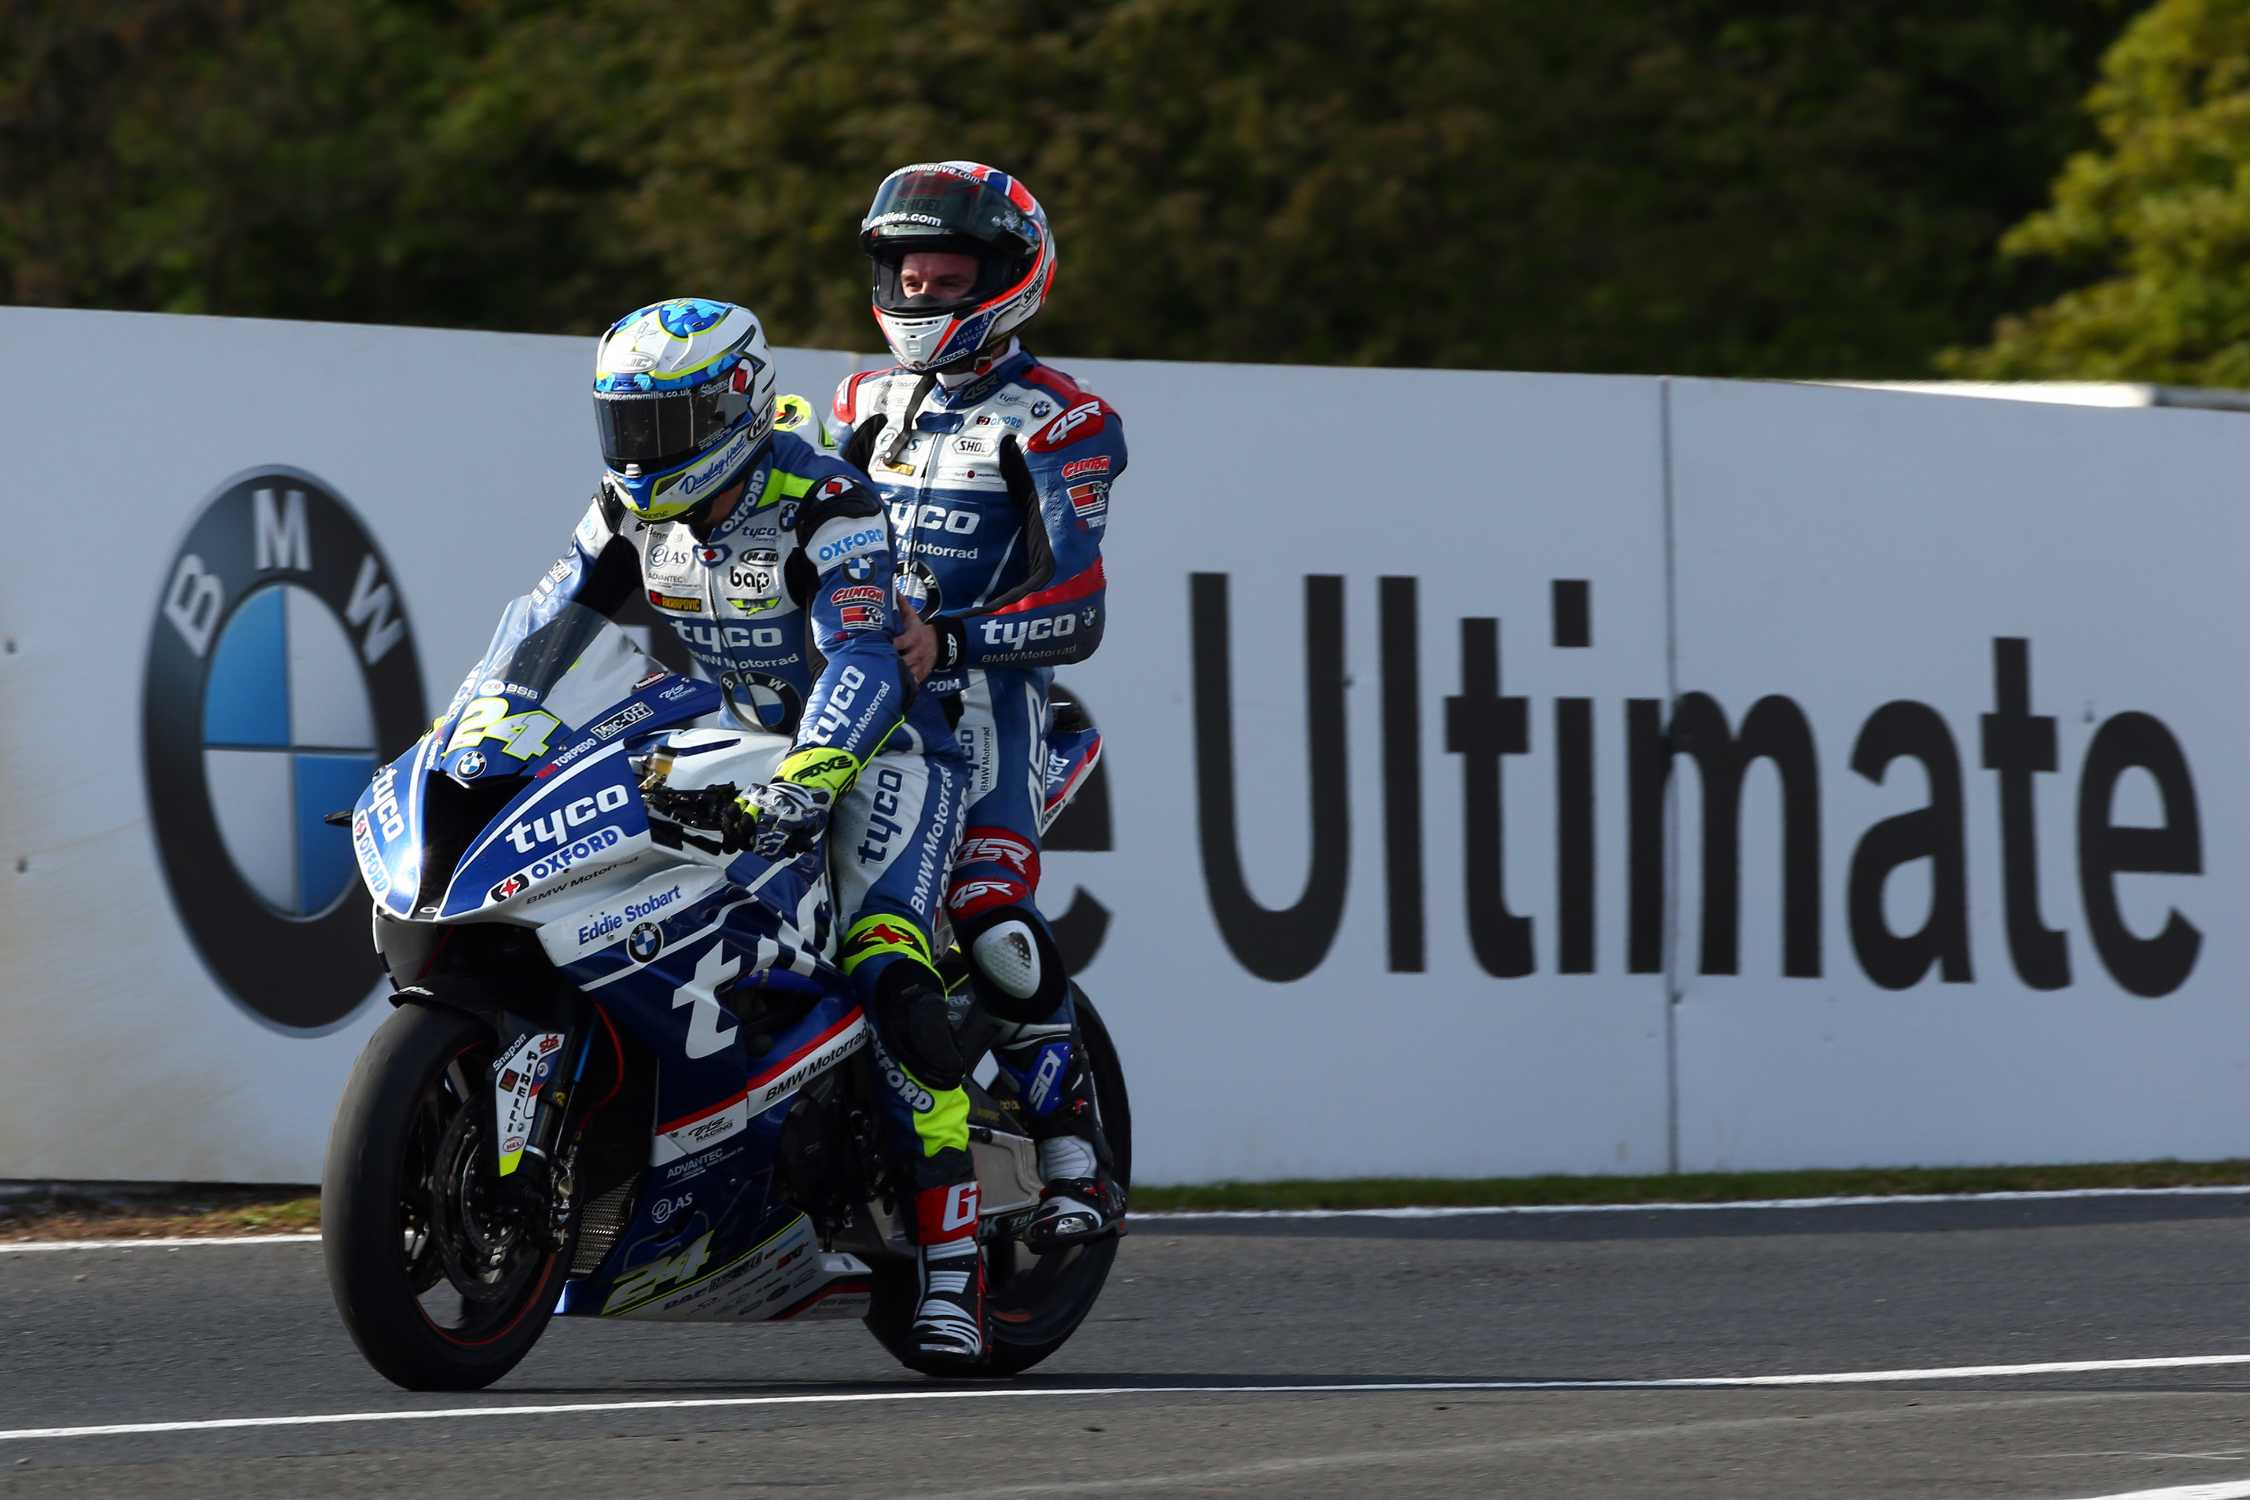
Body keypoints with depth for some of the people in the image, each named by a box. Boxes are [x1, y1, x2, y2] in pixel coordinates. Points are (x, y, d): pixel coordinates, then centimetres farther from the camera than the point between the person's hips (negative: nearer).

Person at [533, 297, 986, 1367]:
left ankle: (950, 1273, -28)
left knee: (889, 985, -27)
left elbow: (862, 662, -34)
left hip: (876, 745, -8)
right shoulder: (631, 513, 0)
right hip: (736, 746, 8)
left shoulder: (824, 505, -22)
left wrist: (801, 785, -49)